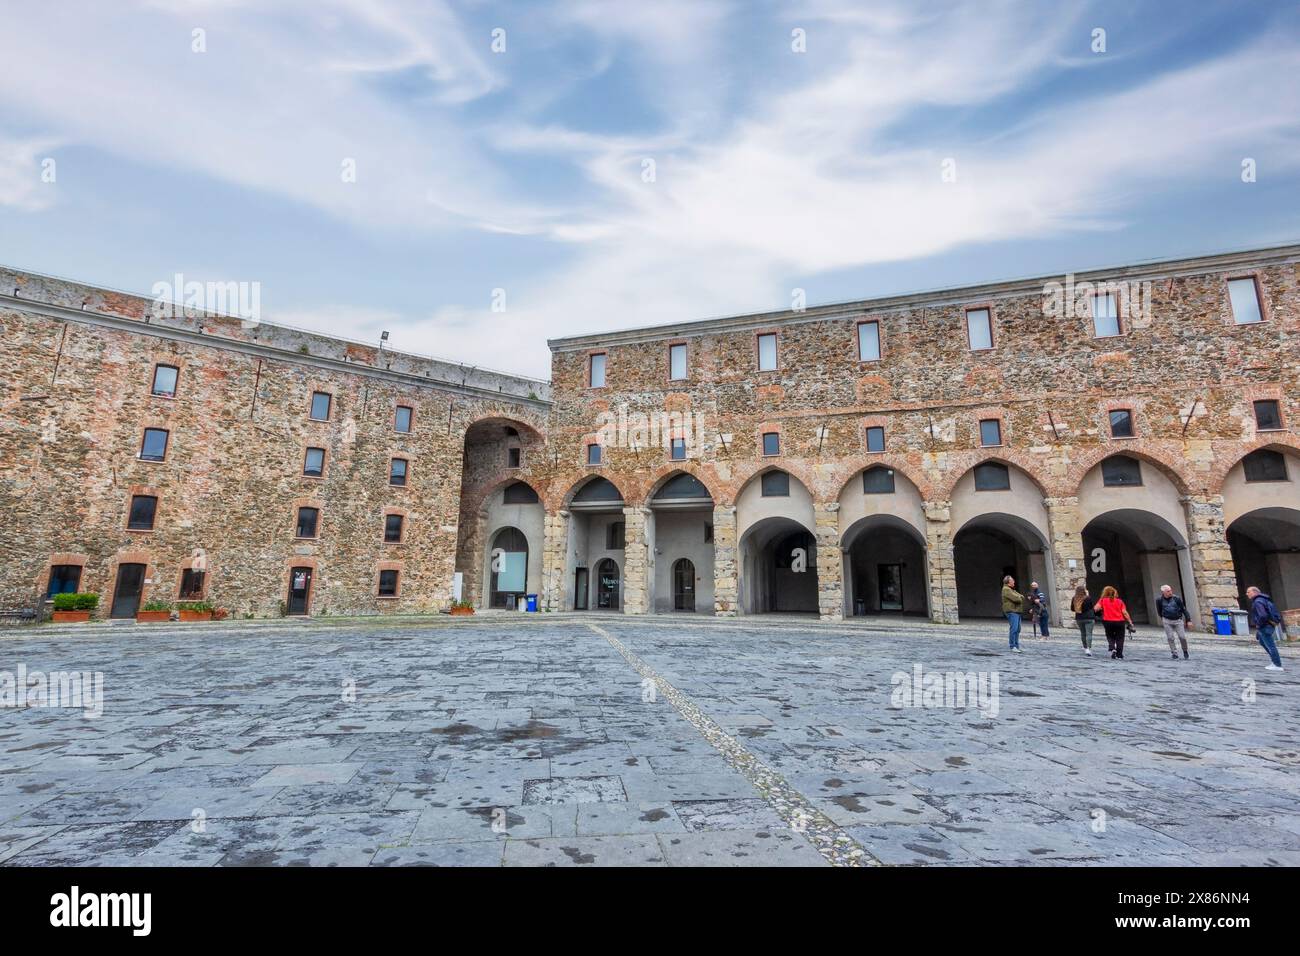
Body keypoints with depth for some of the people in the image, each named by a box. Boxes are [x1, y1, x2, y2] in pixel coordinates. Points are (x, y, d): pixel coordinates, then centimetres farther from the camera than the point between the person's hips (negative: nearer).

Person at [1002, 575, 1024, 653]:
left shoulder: (1012, 590, 23)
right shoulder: (1006, 589, -10)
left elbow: (1022, 597, 17)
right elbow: (1015, 598, -19)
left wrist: (1019, 597, -5)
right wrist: (1020, 598, 1)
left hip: (1017, 611, 10)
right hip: (1011, 611, -10)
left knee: (1017, 629, 13)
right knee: (1013, 629, -14)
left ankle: (1017, 646, 19)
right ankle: (1013, 647, -14)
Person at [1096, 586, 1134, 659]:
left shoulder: (1103, 600, 2)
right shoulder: (1119, 601, 7)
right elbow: (1124, 612, -3)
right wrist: (1130, 622, 1)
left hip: (1108, 621, -1)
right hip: (1120, 622, 1)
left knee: (1110, 637, 17)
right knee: (1119, 639, 10)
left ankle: (1112, 648, -8)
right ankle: (1119, 655, 9)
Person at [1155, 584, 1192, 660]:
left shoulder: (1176, 598, -8)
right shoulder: (1159, 600, -5)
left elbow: (1184, 609, -1)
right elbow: (1159, 610, 14)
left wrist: (1188, 620, -1)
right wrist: (1162, 617, 24)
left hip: (1178, 620, -1)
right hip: (1167, 621, 1)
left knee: (1182, 637, -2)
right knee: (1170, 638, -1)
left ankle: (1185, 652, 23)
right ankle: (1174, 654, 10)